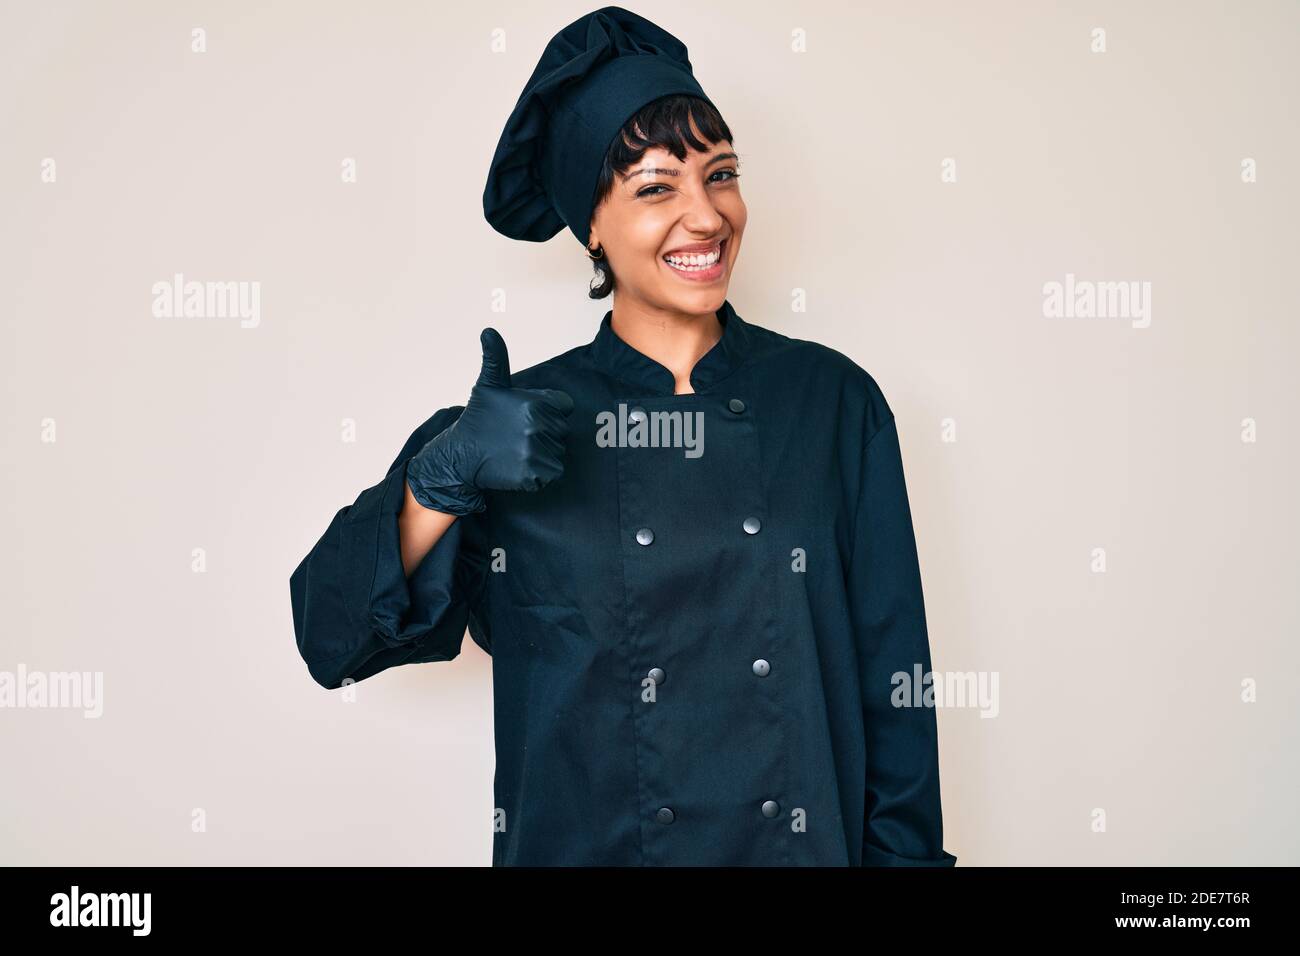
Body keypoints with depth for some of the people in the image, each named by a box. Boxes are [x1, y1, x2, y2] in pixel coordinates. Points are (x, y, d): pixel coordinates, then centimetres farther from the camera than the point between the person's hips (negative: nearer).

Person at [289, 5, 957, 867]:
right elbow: (336, 640, -10)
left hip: (809, 841, 1)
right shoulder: (523, 419, -8)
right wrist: (441, 478, -25)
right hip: (581, 843, 0)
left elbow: (891, 676, -2)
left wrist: (904, 851, -4)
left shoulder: (834, 400, -5)